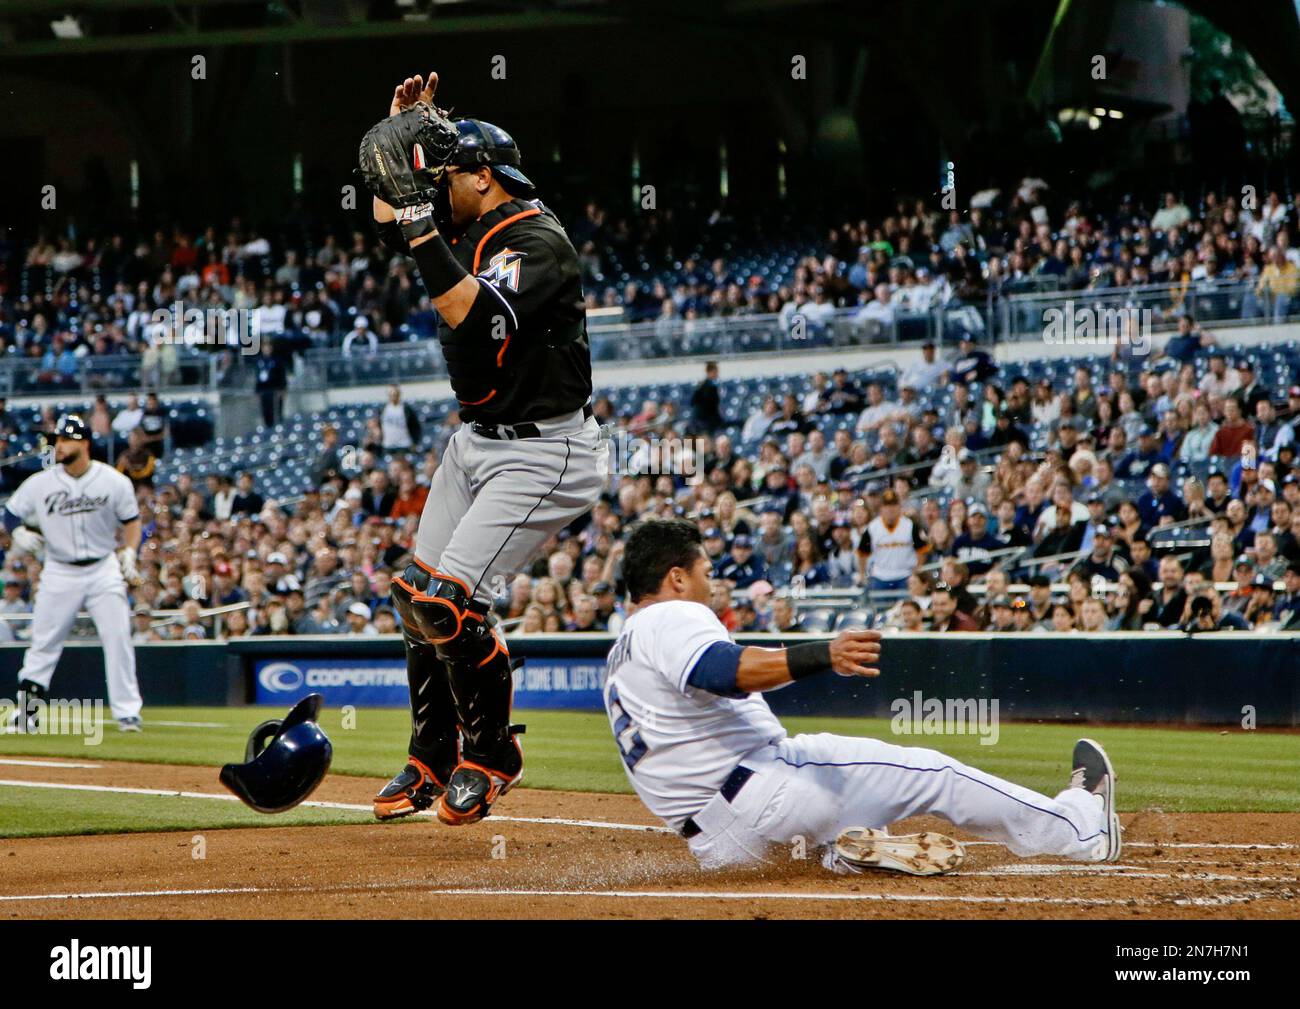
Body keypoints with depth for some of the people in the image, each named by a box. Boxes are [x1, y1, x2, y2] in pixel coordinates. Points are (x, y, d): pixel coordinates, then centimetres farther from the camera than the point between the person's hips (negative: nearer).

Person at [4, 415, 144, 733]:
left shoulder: (114, 482, -4)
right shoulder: (40, 483, -4)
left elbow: (131, 520, 7)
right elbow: (11, 513, 7)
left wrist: (129, 553, -7)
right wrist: (19, 532, -13)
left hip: (104, 569, -1)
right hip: (60, 573, 1)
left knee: (118, 639, -6)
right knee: (44, 644, 2)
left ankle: (127, 712, -1)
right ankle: (26, 710, 12)